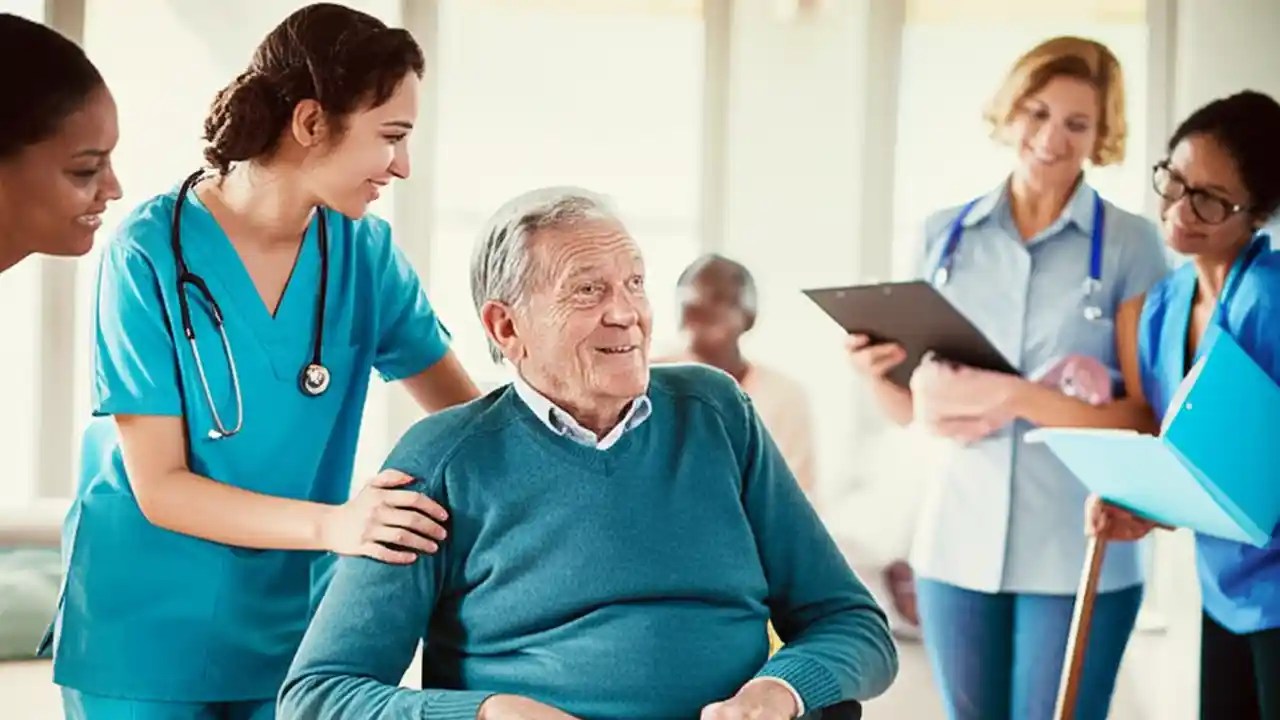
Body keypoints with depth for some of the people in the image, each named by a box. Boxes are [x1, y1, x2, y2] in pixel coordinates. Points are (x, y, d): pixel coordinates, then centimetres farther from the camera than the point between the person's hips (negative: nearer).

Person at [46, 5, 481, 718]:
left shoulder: (365, 252, -4)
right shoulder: (152, 250, -15)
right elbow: (159, 487, -16)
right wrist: (333, 525, -29)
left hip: (294, 622, 4)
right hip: (152, 625, -3)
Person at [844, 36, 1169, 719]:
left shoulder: (1132, 243, -4)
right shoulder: (945, 235, 6)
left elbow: (1152, 417, -9)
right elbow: (918, 407, 11)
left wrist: (1016, 399, -21)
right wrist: (876, 373, -10)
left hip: (1078, 556, -3)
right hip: (957, 543, 3)